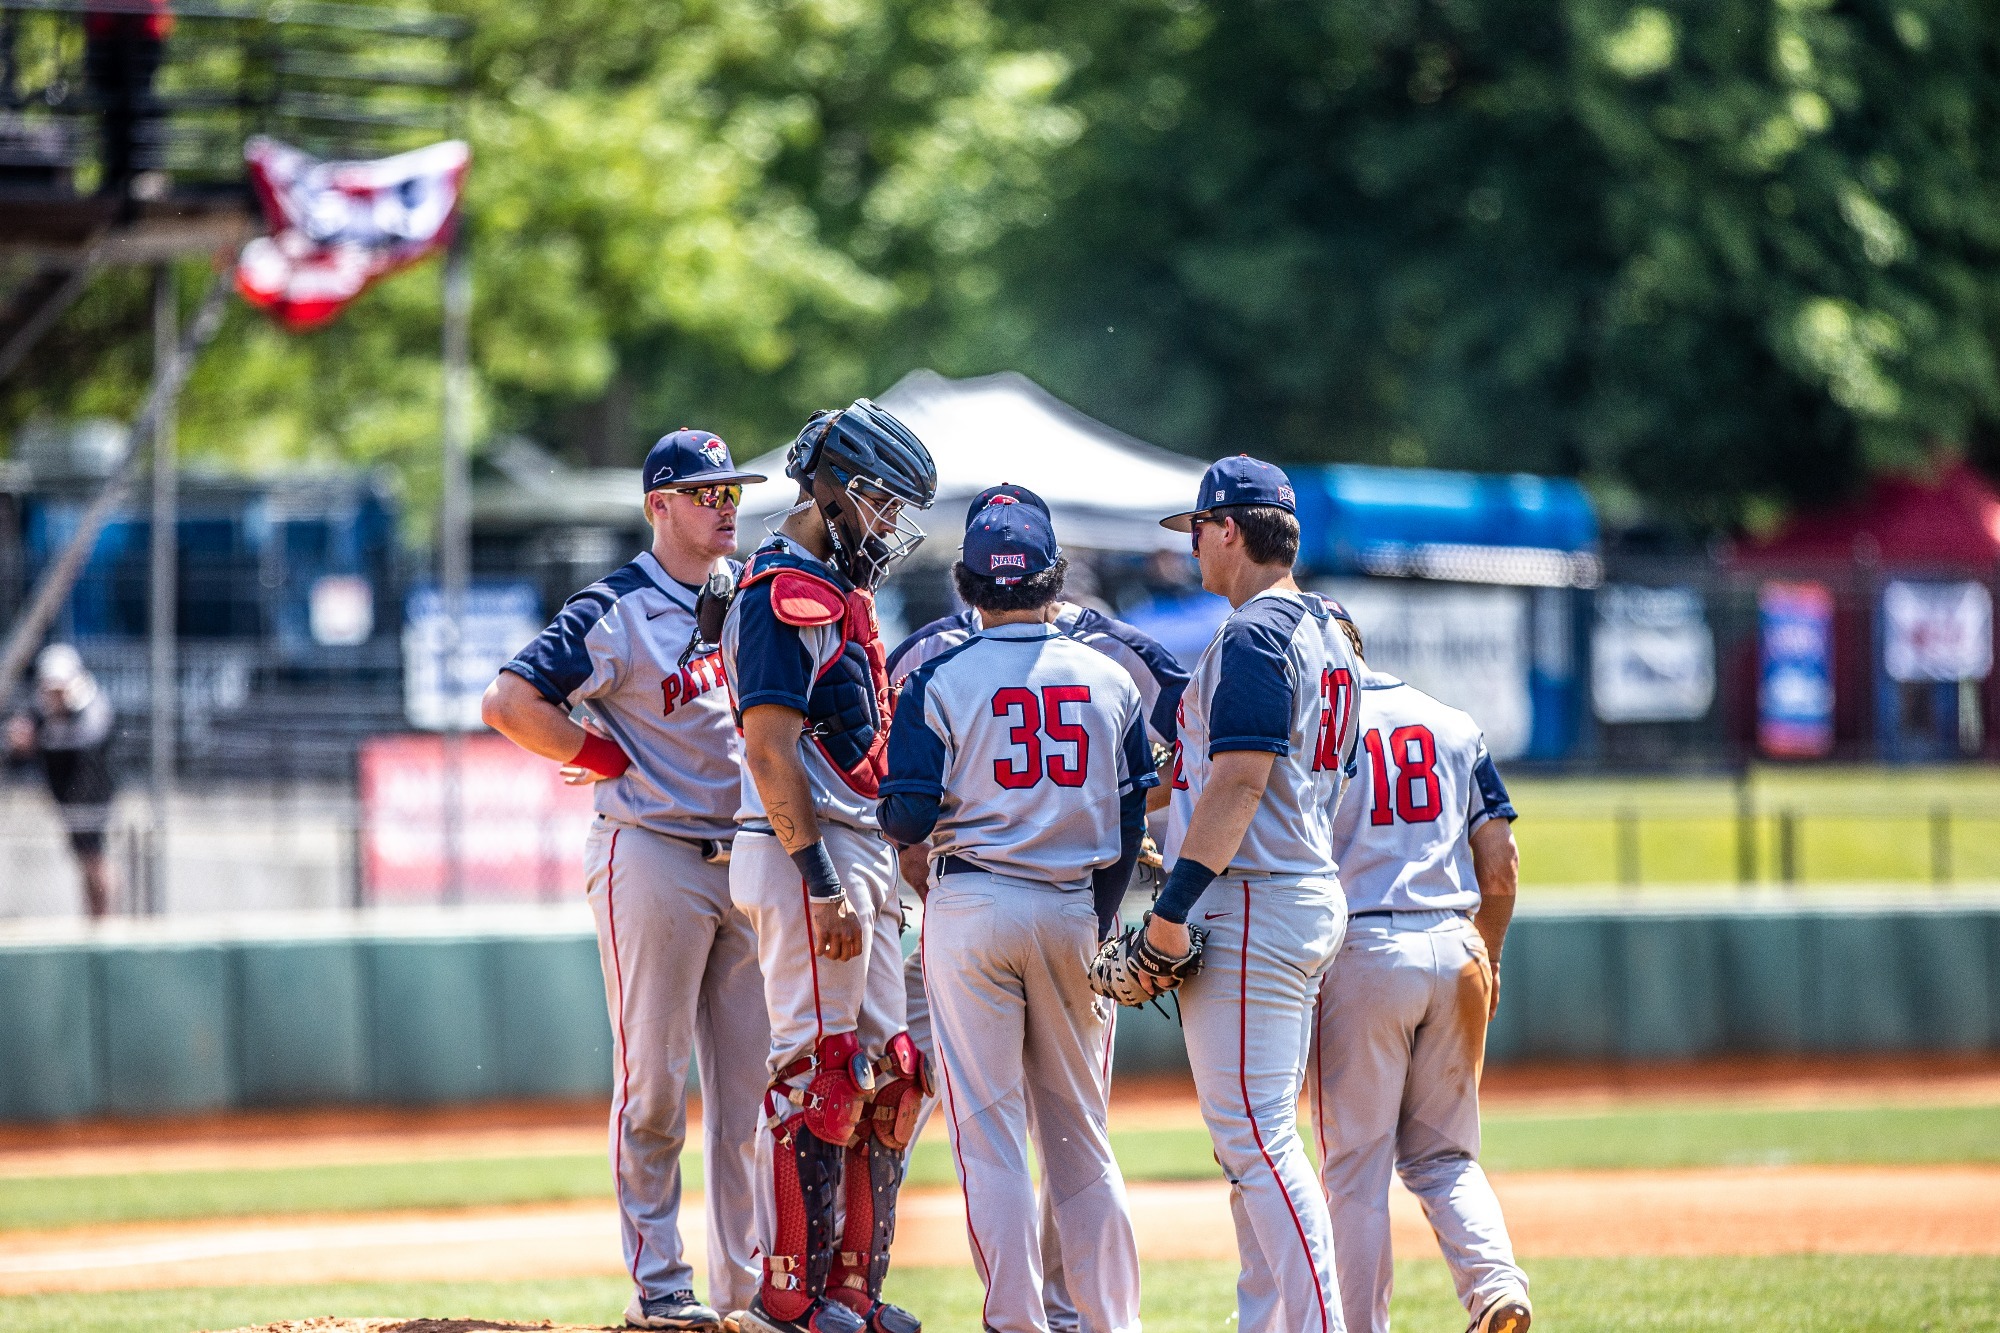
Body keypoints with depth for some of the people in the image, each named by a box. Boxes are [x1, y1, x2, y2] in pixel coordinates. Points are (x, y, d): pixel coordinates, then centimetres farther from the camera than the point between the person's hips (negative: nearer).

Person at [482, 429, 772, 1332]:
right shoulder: (616, 613, -11)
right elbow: (508, 703, -18)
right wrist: (608, 757, -12)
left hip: (745, 862, 7)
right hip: (651, 857, -7)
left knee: (752, 1082, 8)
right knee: (653, 1081, -2)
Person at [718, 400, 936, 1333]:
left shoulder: (841, 592, 19)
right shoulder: (785, 592, -12)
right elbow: (770, 749, -19)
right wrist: (822, 885, -24)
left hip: (860, 861, 10)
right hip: (805, 851, -10)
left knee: (883, 1080, 9)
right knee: (818, 1073, -10)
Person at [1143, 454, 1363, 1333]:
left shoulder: (1255, 635, -13)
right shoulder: (1327, 635, 18)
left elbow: (1241, 777, -21)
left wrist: (1174, 904, -22)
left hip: (1249, 900, -10)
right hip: (1311, 896, 10)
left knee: (1255, 1138, -12)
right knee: (1251, 1139, 13)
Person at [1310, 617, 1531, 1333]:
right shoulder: (1455, 725, 13)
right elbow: (1499, 862, 11)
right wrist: (1487, 959, 20)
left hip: (1360, 949, -4)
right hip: (1455, 949, 4)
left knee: (1355, 1165, 3)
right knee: (1443, 1155, 13)